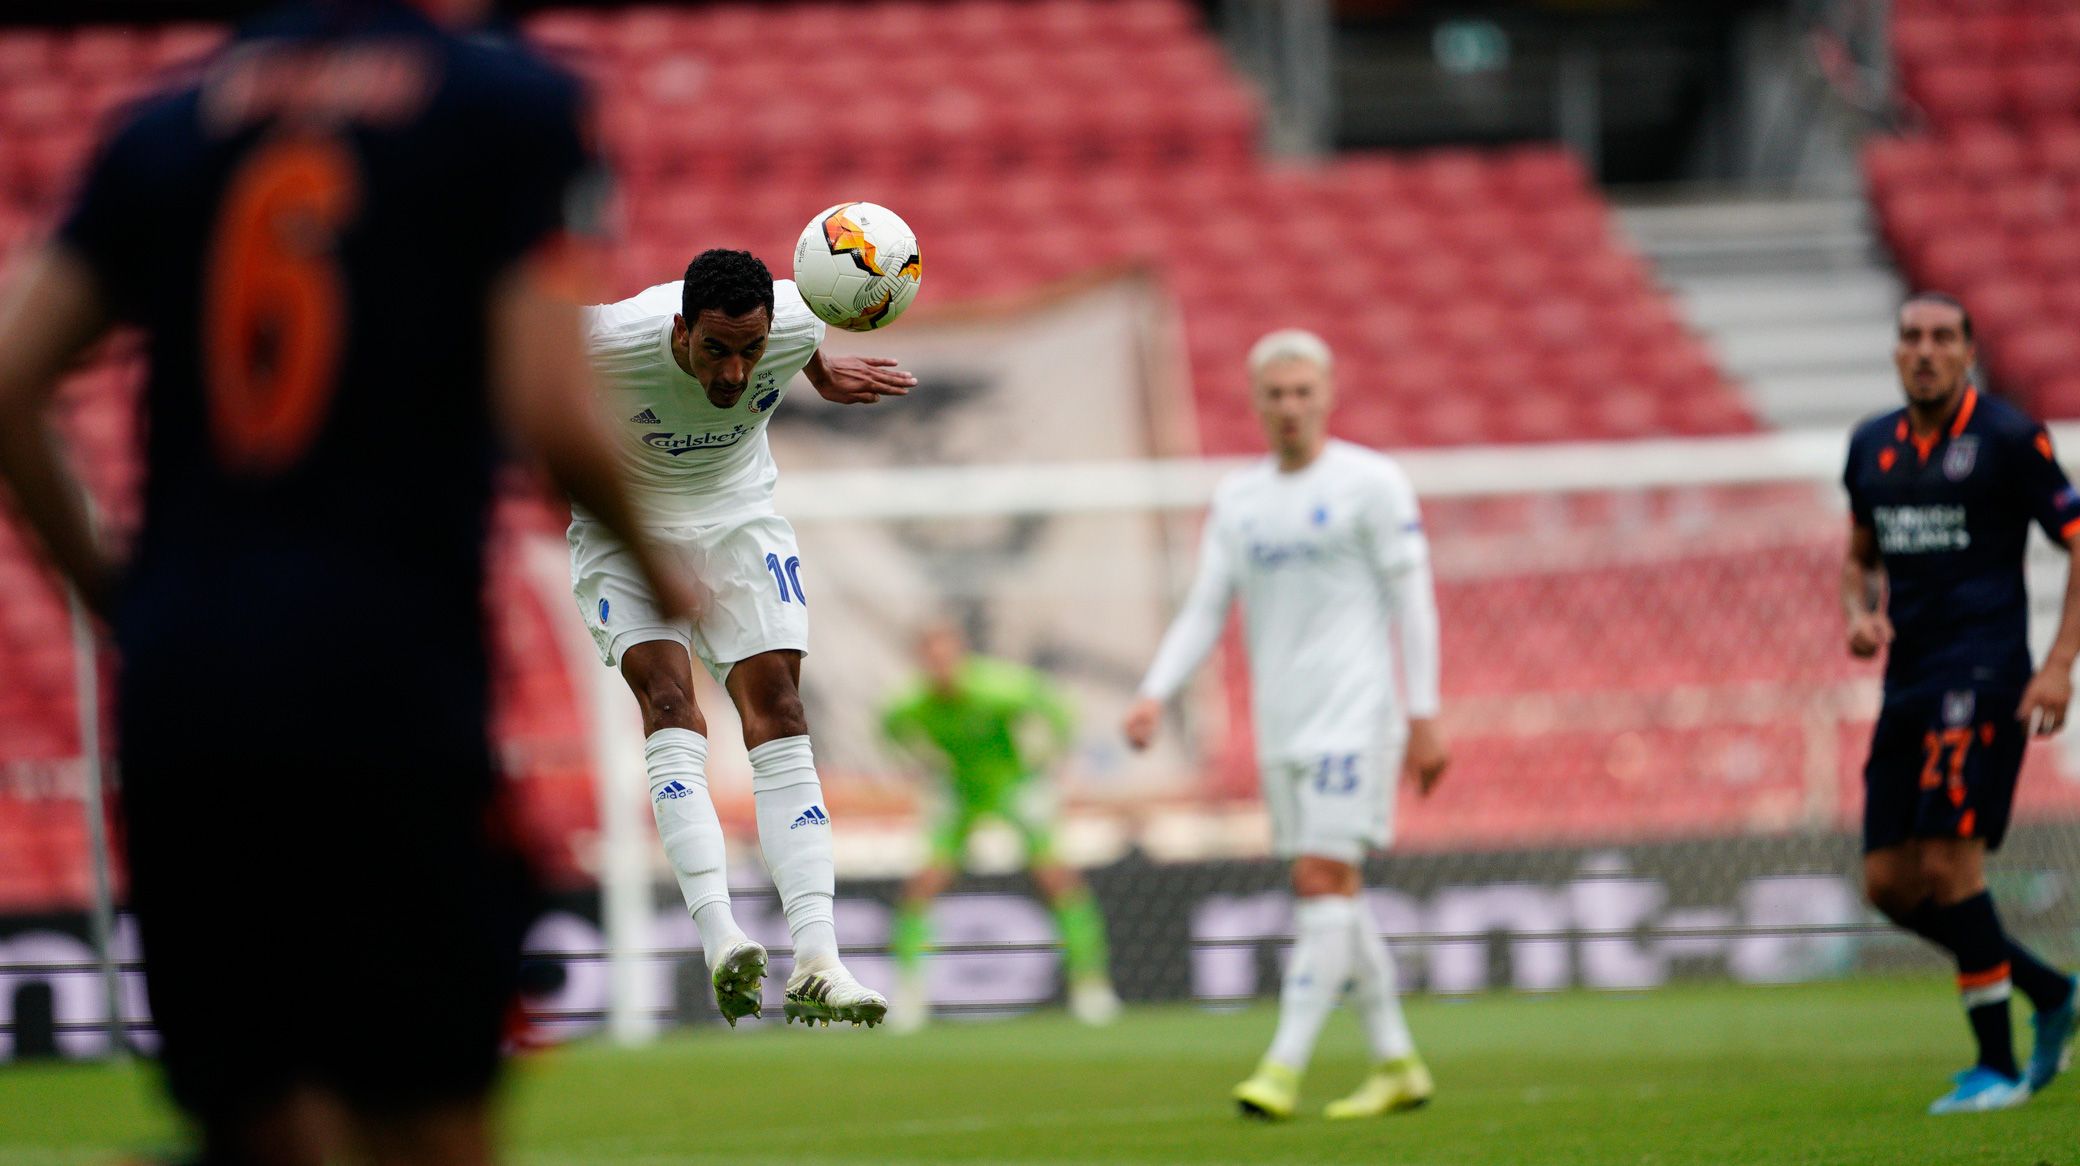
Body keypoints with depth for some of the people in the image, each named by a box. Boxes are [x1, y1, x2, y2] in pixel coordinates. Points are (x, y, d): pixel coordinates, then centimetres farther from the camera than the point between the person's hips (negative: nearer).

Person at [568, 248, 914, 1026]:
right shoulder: (606, 343, -32)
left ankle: (816, 964, -18)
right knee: (668, 701, -24)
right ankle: (721, 945, -36)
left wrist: (824, 377, 26)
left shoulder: (795, 323, -21)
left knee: (778, 715, -11)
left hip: (738, 516, 3)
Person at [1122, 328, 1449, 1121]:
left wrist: (1424, 718, -9)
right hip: (1280, 723, 6)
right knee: (1322, 893, 7)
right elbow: (1204, 611, 12)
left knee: (1326, 881, -13)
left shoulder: (1370, 483, -3)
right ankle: (1397, 1065, 15)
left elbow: (1413, 603, -4)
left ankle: (1284, 1070, -18)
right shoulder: (1237, 499, 13)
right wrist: (1155, 694, -4)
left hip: (1351, 712, -6)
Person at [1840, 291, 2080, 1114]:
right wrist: (1862, 613, 5)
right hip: (1908, 685, 7)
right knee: (1889, 883, 4)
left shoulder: (2009, 439, -5)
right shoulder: (1872, 447, 13)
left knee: (1948, 863, -15)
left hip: (1981, 675, -7)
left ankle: (1996, 1066, -6)